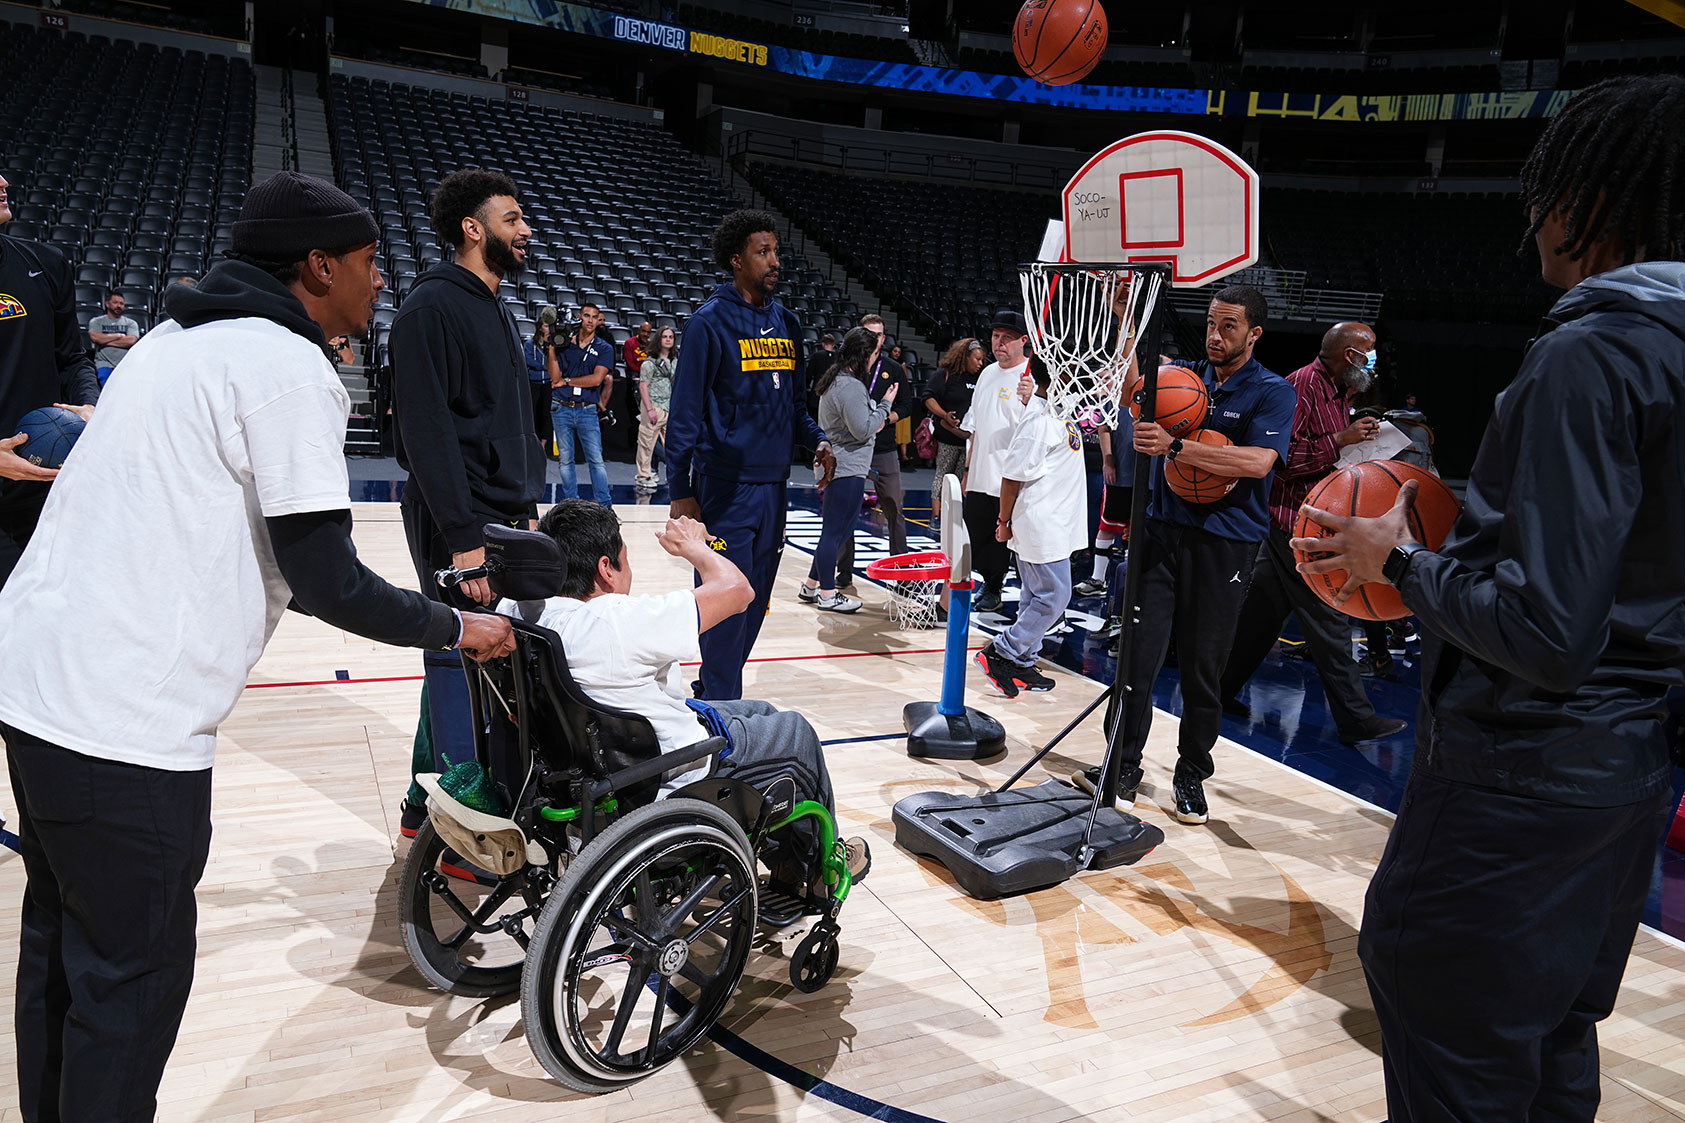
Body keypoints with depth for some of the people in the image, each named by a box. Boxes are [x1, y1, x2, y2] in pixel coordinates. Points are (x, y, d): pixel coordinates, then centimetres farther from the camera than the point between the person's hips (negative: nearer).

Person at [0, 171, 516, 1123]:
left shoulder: (180, 340, 16)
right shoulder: (289, 367, -13)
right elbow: (327, 582, -16)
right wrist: (457, 628, 0)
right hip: (124, 720, -10)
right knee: (134, 972, 5)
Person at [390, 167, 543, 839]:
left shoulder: (497, 311, 19)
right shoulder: (432, 306, -10)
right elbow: (426, 430, -18)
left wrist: (528, 511, 16)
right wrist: (464, 538, -21)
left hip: (508, 524, 9)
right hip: (461, 527, -9)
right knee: (460, 662, -4)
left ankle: (427, 805, 26)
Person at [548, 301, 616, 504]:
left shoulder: (604, 348, 4)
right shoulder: (564, 343, 7)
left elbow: (596, 379, -8)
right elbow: (555, 377, 0)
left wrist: (567, 381, -3)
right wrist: (552, 350, -9)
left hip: (587, 410, -2)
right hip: (561, 409, 2)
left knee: (596, 460, -3)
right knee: (566, 459, 7)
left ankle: (604, 505, 1)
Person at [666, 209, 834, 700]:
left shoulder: (787, 322, 13)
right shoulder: (711, 321, -6)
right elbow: (685, 411, -7)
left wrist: (817, 439, 1)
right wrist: (680, 491, -10)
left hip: (773, 482, 7)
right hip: (726, 487, -6)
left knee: (756, 597, 12)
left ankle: (714, 688, 27)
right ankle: (721, 705, 8)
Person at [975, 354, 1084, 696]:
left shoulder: (1061, 408, 9)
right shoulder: (1038, 420, -19)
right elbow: (1012, 475, -17)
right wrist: (1004, 522, -12)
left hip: (1054, 523, 10)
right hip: (1040, 524, -10)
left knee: (1037, 596, 14)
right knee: (1053, 597, -6)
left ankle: (1022, 664, 22)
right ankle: (999, 653, 3)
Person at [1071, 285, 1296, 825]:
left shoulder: (1272, 391, -1)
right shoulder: (1181, 377, 13)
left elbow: (1258, 460, -17)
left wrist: (1175, 447, -24)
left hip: (1224, 543, -3)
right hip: (1160, 527, 3)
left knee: (1203, 666, 6)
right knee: (1137, 652, -1)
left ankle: (1191, 775, 22)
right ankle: (1124, 767, 10)